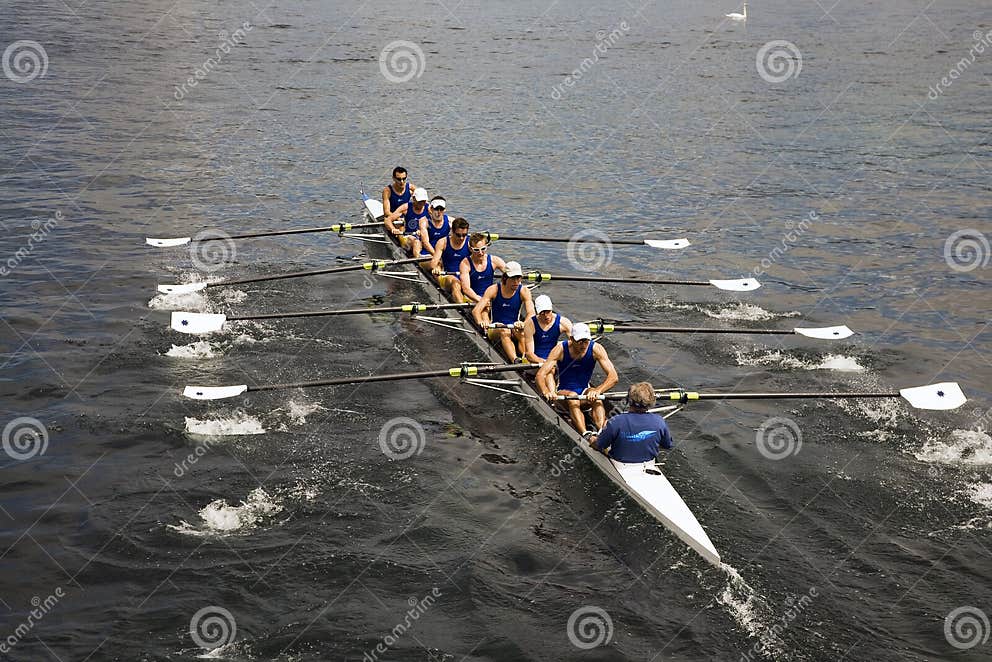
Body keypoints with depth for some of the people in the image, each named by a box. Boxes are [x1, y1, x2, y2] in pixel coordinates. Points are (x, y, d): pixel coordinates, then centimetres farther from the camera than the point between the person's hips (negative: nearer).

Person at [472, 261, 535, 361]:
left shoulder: (524, 291, -4)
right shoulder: (493, 290, -7)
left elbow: (531, 313, -17)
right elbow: (476, 310, -15)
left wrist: (523, 324, -41)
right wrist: (480, 322, -39)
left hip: (514, 328, 1)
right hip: (495, 329, -1)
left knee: (522, 333, -34)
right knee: (505, 332, -36)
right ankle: (515, 361, -53)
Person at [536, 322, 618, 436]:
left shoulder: (596, 349, -13)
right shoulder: (561, 349, -15)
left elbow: (613, 377, -20)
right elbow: (540, 375, -21)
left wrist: (597, 390, -40)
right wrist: (546, 391, -44)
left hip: (584, 394, 2)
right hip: (563, 393, -2)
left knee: (595, 397, -31)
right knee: (572, 397, -35)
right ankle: (586, 435, -54)